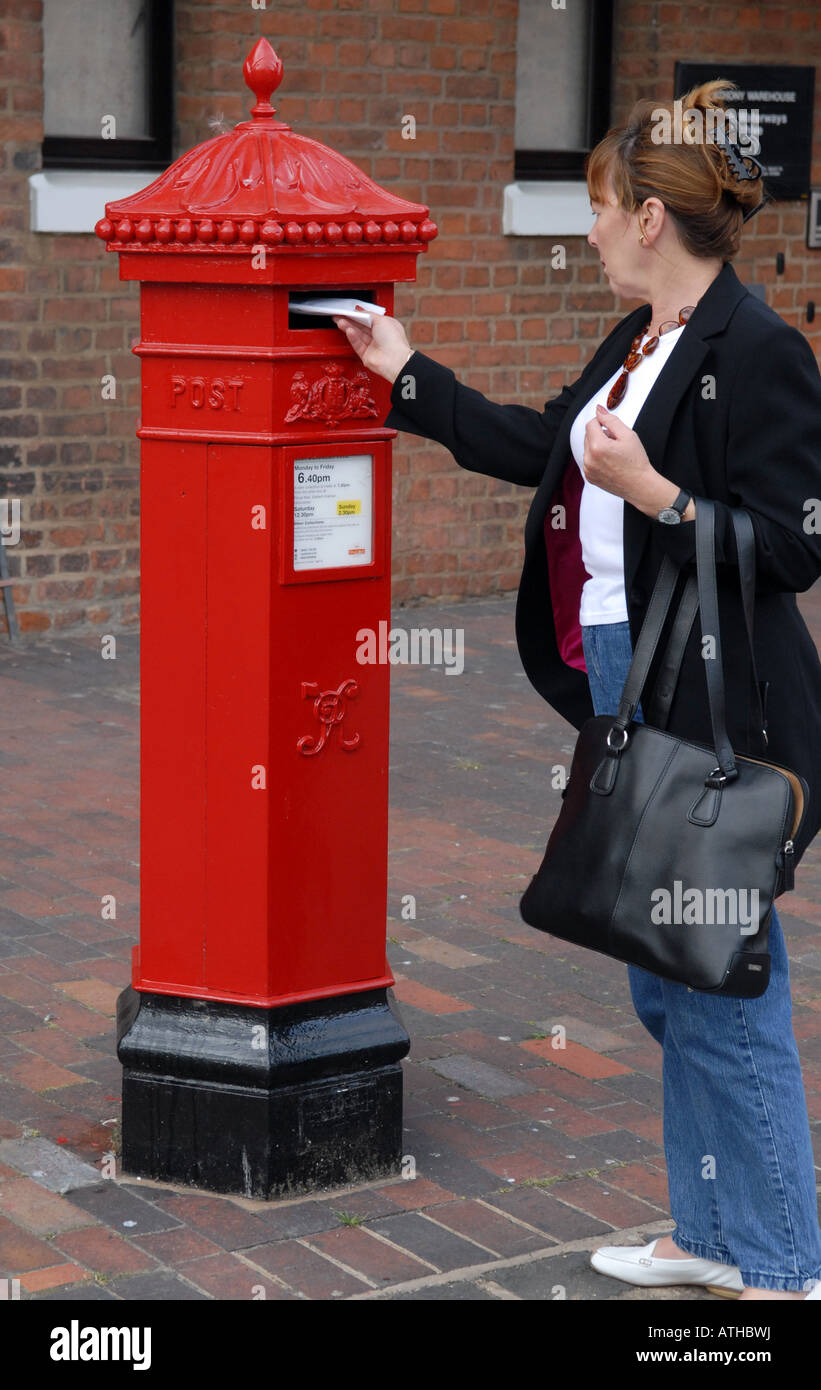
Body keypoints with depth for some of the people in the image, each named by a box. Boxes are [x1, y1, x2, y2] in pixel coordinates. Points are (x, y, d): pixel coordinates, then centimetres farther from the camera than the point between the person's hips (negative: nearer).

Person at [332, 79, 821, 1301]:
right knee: (667, 988, 17)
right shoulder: (641, 342, 12)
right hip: (625, 691, 10)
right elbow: (542, 447, 25)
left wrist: (654, 492, -27)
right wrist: (404, 375, 29)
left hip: (713, 714, -10)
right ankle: (713, 1237, 30)